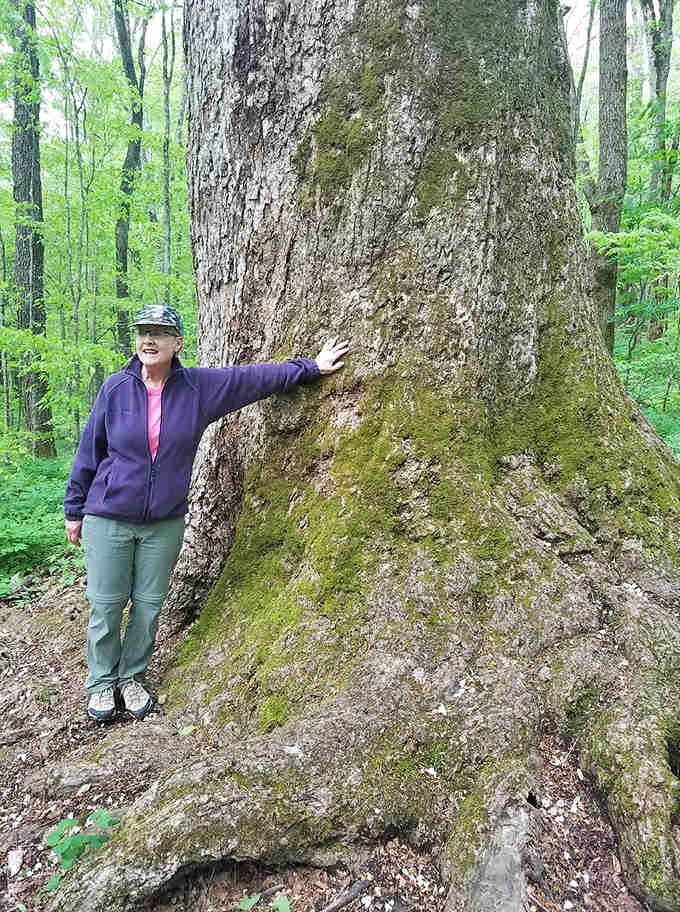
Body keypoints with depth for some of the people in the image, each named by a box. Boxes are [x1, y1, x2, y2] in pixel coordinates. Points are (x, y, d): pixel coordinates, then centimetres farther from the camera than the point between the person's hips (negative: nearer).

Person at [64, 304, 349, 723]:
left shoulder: (200, 387, -3)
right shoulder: (116, 388, -4)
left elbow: (256, 376, 4)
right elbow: (89, 451, 4)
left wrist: (312, 366, 6)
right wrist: (75, 509, 8)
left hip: (165, 522, 1)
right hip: (108, 519, -1)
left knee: (149, 605, 10)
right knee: (106, 605, 6)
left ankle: (131, 678, 30)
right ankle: (102, 684, 26)